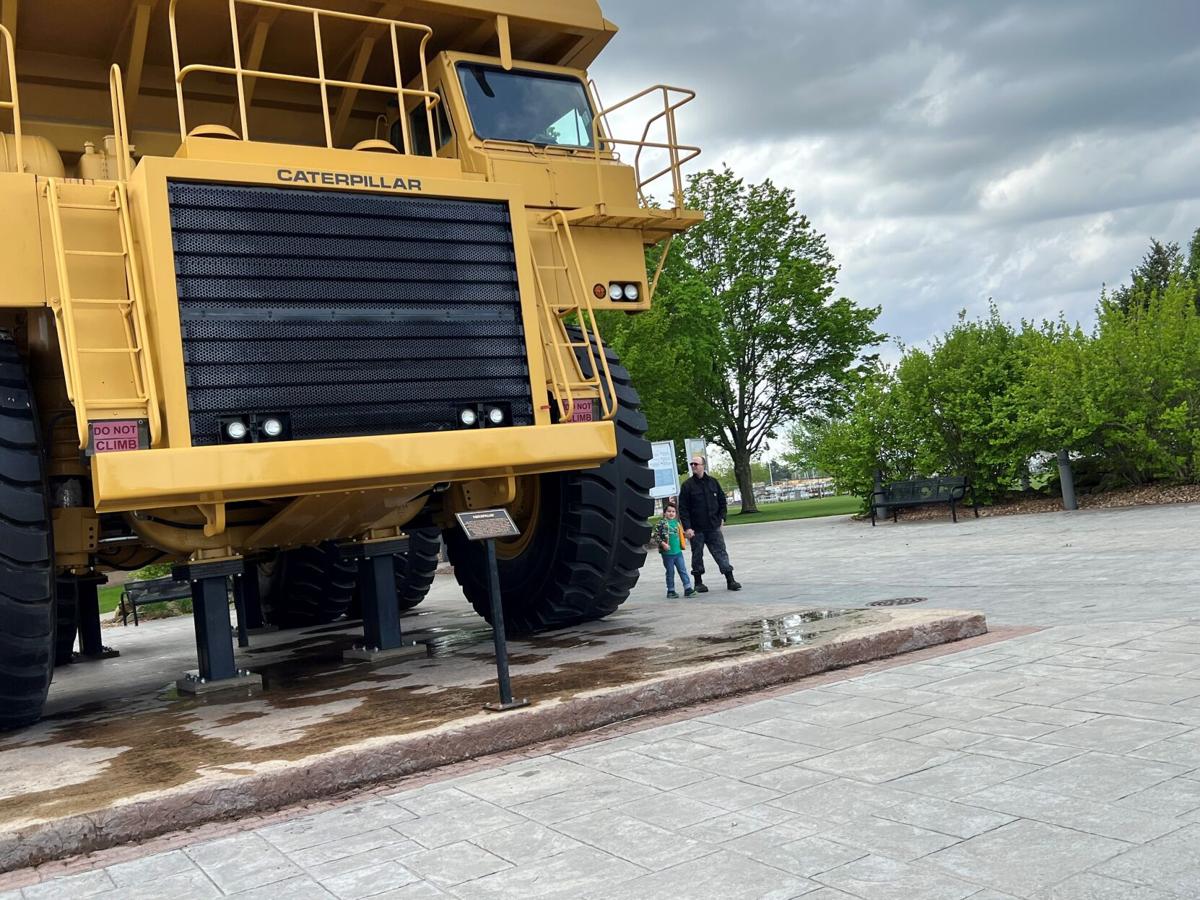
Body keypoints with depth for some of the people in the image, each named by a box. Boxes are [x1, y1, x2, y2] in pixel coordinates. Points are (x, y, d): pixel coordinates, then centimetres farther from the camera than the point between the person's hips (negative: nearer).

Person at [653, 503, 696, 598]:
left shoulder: (677, 523, 9)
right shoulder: (661, 523, -8)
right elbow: (656, 535, -11)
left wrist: (684, 542, 16)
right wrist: (662, 543, -19)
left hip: (678, 552, 5)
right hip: (667, 553, -5)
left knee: (683, 570, 4)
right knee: (670, 572, 5)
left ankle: (688, 588, 8)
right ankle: (670, 591, 15)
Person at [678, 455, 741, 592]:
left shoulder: (712, 482, 5)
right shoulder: (687, 485, -4)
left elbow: (722, 500, 14)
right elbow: (683, 508, -7)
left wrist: (722, 518, 5)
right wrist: (687, 527, -14)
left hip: (714, 527, 2)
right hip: (696, 529, -2)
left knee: (721, 552, 1)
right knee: (697, 556, 7)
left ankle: (730, 580, 4)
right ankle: (698, 583, 18)